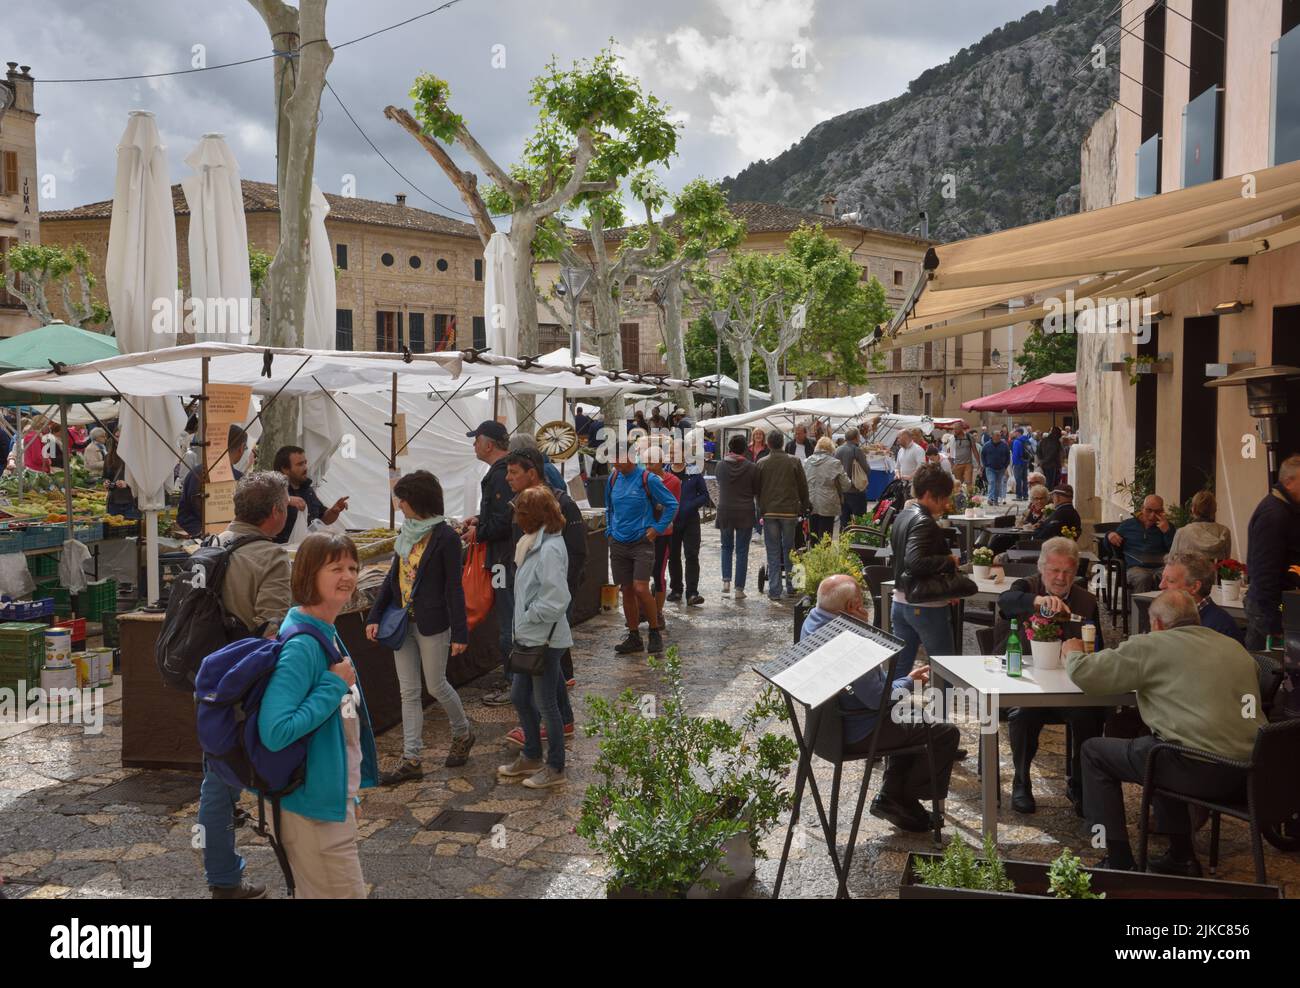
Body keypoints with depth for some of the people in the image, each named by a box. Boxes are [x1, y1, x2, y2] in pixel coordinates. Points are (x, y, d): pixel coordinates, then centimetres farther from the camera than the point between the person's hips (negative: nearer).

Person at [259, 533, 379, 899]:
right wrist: (335, 686, -24)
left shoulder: (328, 634, 4)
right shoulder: (300, 645, -24)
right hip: (313, 805, -9)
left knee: (313, 893, 22)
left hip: (334, 796, 9)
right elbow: (275, 733, -32)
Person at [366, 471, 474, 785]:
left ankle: (463, 734, 33)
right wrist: (375, 616, 5)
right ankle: (411, 760, 15)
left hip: (432, 624, -7)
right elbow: (393, 576, 11)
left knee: (436, 686, 8)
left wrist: (460, 632, -15)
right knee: (409, 692, 9)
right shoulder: (407, 532, 7)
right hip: (403, 622, 7)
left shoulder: (445, 537, -15)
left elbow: (454, 588, -14)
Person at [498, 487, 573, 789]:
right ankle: (531, 757, 37)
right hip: (529, 637, 10)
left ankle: (555, 769, 20)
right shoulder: (534, 543, 7)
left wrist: (528, 617, -15)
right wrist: (522, 624, 8)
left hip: (545, 639, -10)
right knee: (520, 697, 20)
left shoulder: (549, 550, -23)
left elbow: (557, 600, -28)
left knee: (546, 704, 4)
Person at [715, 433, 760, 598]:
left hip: (725, 511, 2)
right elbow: (757, 492, 2)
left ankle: (726, 580, 3)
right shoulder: (751, 467, -8)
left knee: (726, 547, 19)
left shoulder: (721, 466, -3)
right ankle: (739, 588, 4)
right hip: (745, 513, -2)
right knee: (742, 550, 5)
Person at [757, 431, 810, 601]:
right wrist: (804, 507, 15)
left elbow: (757, 488, 4)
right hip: (789, 511, 0)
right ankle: (790, 587, 16)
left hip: (769, 512, 0)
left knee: (773, 552, 4)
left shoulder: (761, 463, -1)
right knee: (789, 550, 13)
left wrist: (761, 510, 14)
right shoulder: (794, 462, -2)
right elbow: (803, 487, 3)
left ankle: (774, 591, 2)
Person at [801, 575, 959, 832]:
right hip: (855, 733, -10)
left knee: (911, 721, 32)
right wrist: (908, 681, -10)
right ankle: (908, 799, 13)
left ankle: (890, 795, 26)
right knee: (946, 733, 0)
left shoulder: (813, 621, 0)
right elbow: (877, 697, -28)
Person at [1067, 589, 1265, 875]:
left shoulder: (1150, 646, -4)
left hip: (1200, 771, -7)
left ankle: (1118, 861, 15)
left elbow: (1084, 673, -3)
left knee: (1094, 752, 13)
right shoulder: (1235, 648, 15)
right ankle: (1181, 857, 34)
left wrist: (1072, 652, 20)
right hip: (1250, 775, 7)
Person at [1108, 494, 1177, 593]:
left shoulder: (1167, 527, 21)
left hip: (1160, 567, 1)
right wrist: (1110, 536, 3)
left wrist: (1167, 532, -2)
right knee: (1143, 578, -38)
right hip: (1136, 567, -1)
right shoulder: (1128, 524, 20)